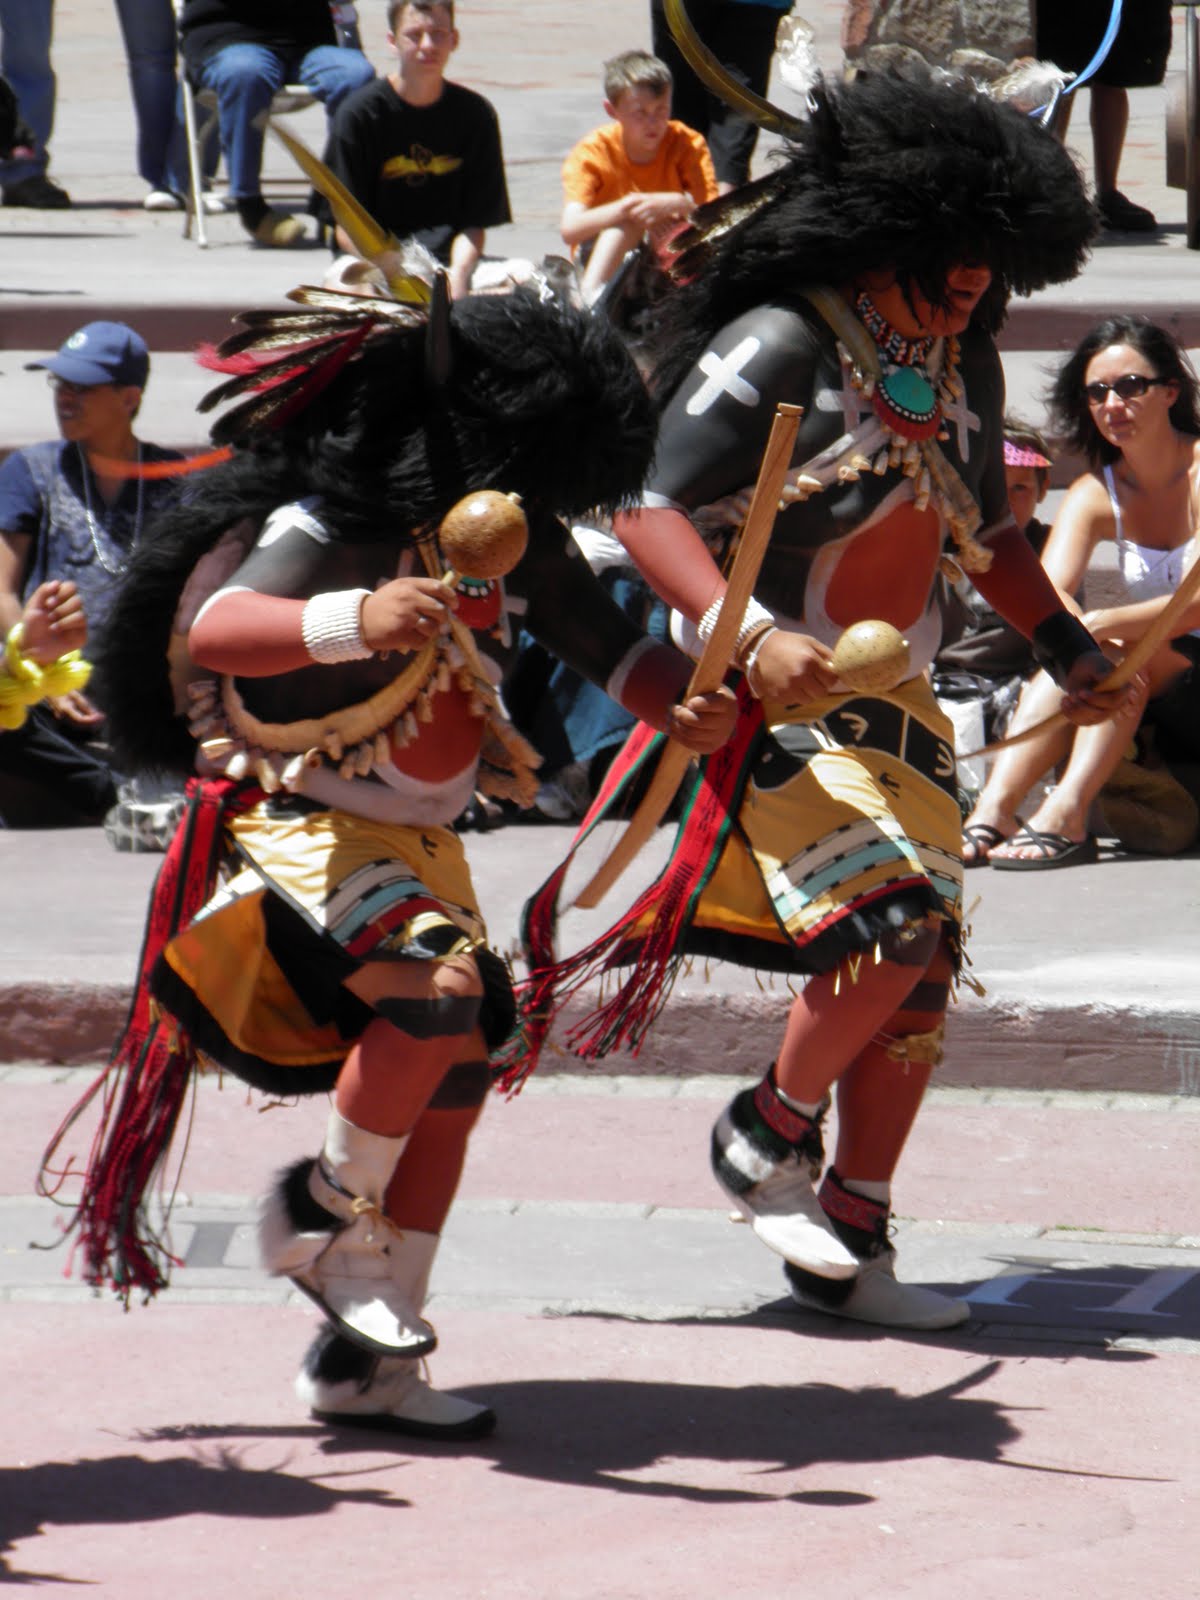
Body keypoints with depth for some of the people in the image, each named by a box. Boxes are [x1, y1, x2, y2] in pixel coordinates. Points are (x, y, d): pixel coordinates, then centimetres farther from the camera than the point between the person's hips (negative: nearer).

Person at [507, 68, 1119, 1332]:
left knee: (923, 974, 3)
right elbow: (650, 513, -20)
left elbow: (983, 533, 24)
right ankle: (767, 1133, 0)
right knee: (889, 911, -24)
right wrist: (748, 636, -33)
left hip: (898, 702, 8)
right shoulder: (780, 348, -15)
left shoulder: (960, 365, 9)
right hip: (777, 704, -8)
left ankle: (848, 1249, 13)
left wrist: (1067, 650, 14)